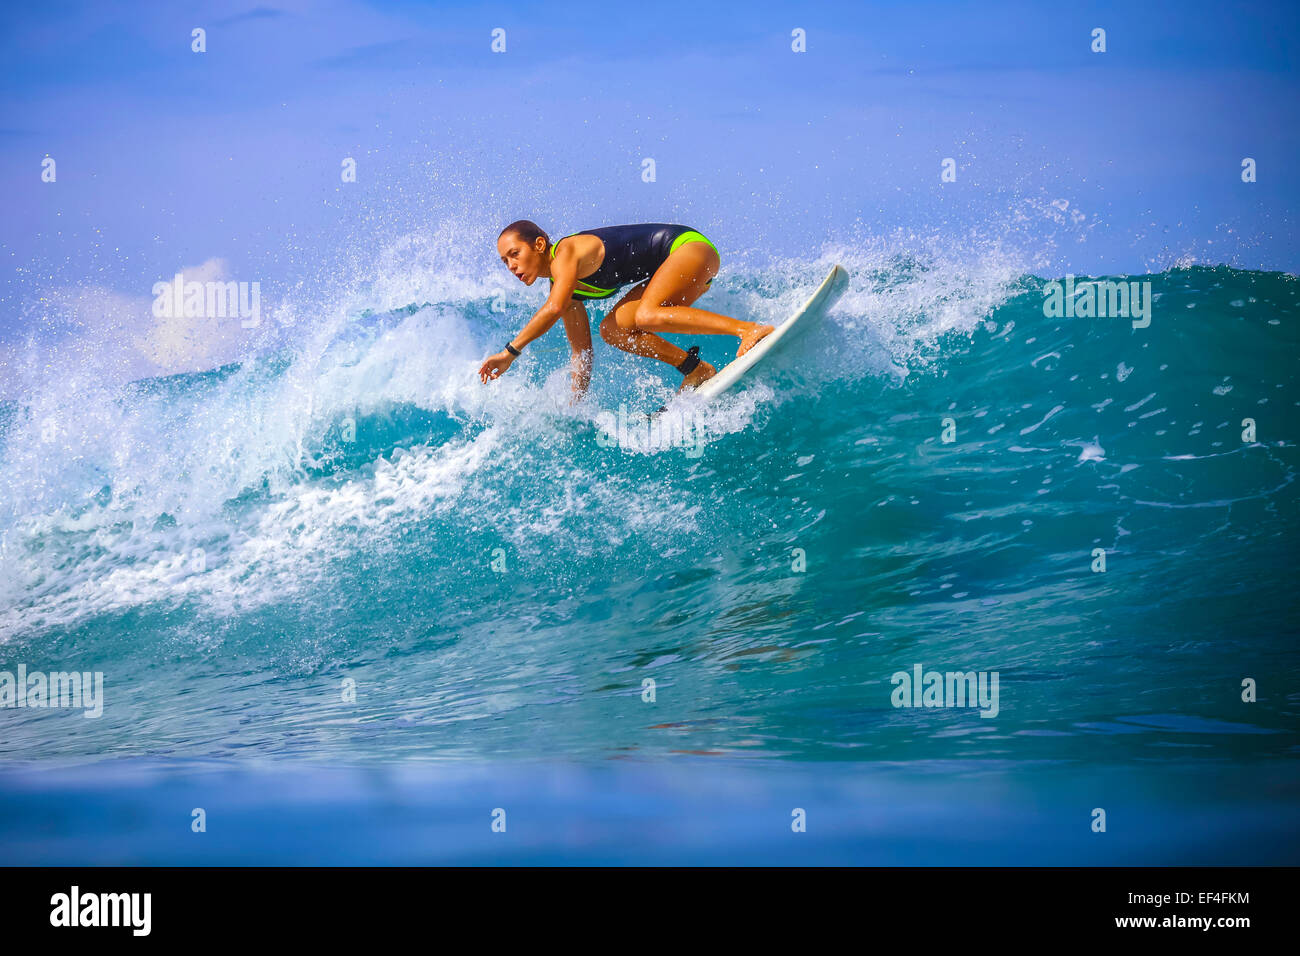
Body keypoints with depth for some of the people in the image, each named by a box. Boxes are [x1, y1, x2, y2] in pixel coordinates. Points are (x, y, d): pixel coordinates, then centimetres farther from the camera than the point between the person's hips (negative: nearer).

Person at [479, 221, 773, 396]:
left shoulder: (565, 253, -18)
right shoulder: (568, 289, 9)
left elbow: (554, 308, -34)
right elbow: (581, 352, 14)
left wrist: (510, 351, -28)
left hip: (689, 244, -9)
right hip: (671, 266, 9)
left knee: (646, 317, -31)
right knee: (612, 329, -3)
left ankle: (750, 330, -31)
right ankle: (697, 372, -2)